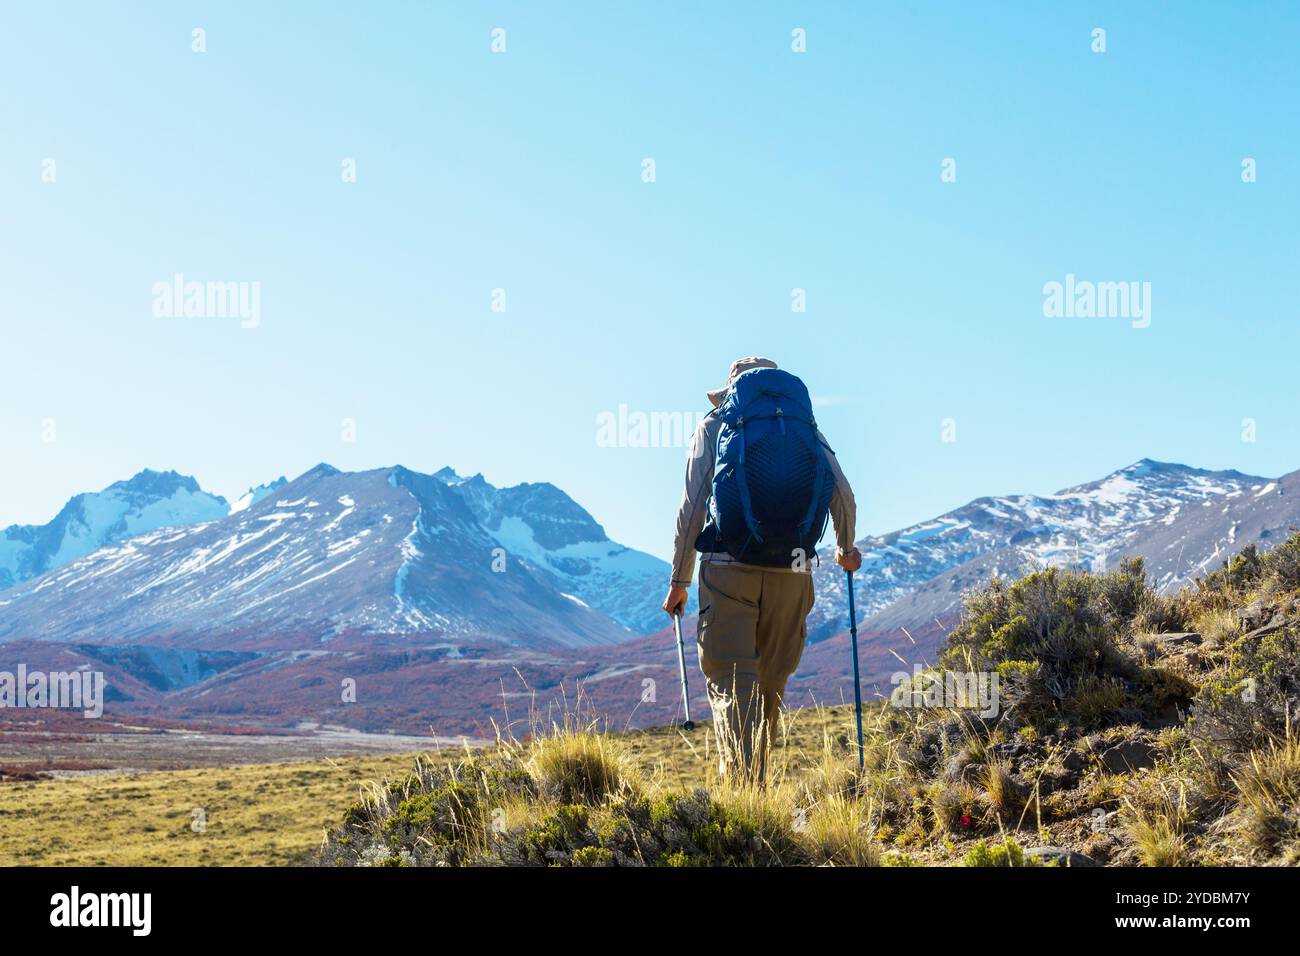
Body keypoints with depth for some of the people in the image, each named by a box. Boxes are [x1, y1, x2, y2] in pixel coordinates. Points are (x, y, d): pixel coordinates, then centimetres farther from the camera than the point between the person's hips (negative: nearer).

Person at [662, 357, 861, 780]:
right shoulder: (805, 427, 16)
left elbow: (692, 506, 3)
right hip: (792, 571, 3)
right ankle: (755, 783, 23)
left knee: (731, 682, -5)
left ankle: (743, 781, -21)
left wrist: (679, 580, 8)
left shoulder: (713, 427, 10)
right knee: (769, 686, 15)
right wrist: (845, 549, 25)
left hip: (728, 569, -2)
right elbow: (843, 495, 6)